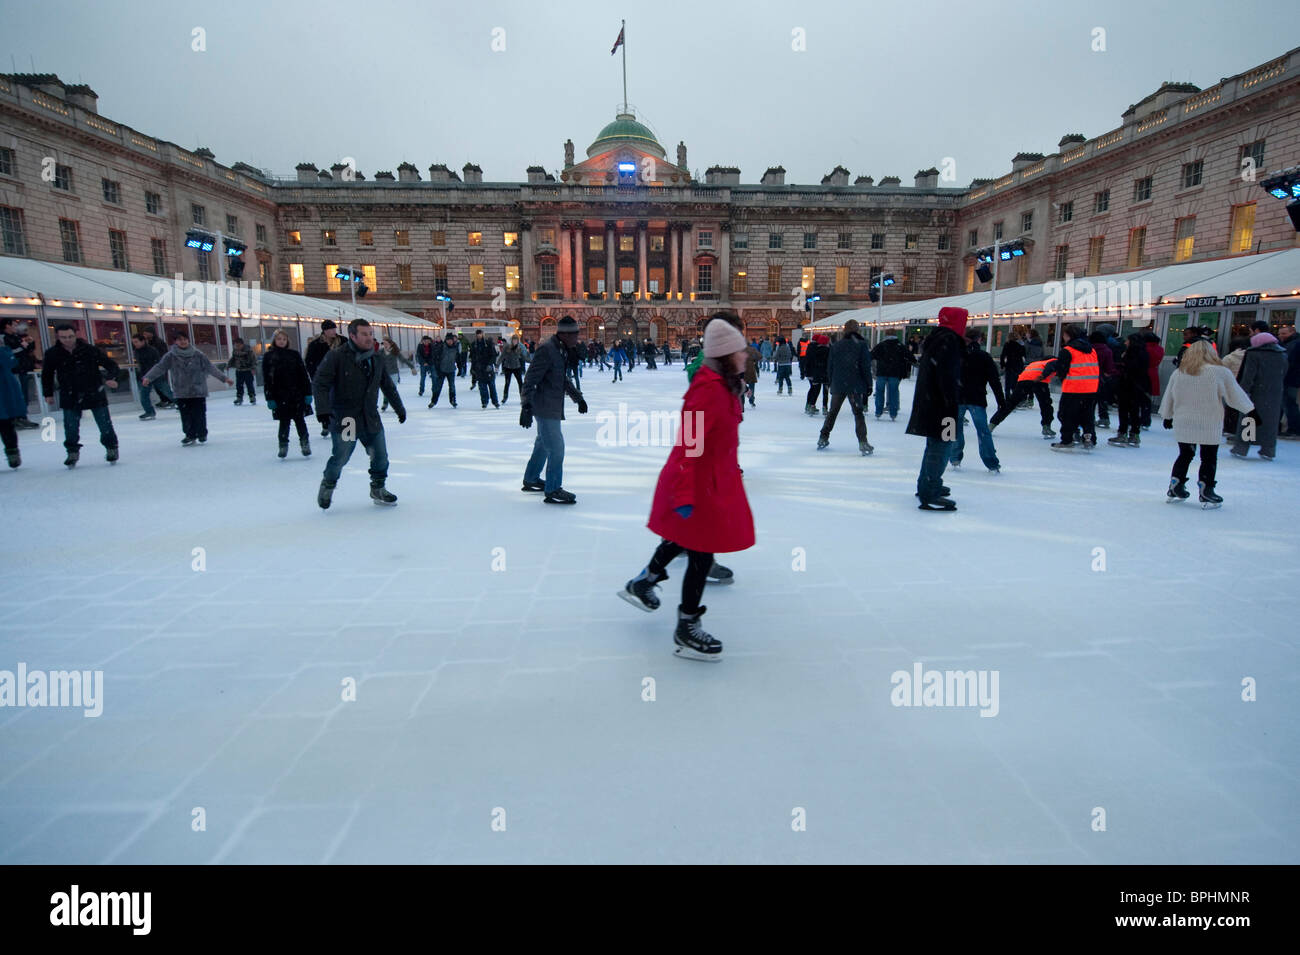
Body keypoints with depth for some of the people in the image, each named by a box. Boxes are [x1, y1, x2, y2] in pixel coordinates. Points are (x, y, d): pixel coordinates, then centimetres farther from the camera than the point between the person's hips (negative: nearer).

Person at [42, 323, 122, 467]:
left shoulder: (89, 350, -8)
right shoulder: (52, 354, -1)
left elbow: (110, 364, -4)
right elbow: (47, 374, 13)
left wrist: (112, 378, -23)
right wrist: (48, 393, 12)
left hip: (95, 393, -2)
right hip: (70, 397, 2)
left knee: (105, 424, 2)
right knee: (71, 427, 0)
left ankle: (111, 448, 21)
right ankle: (73, 452, 17)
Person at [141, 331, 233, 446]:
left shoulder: (197, 355, 0)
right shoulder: (170, 356, -1)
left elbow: (210, 367, 4)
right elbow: (159, 367, -6)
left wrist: (224, 378, 2)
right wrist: (147, 377, -18)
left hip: (198, 391, 0)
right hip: (181, 393, 0)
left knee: (199, 414, 3)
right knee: (186, 415, 1)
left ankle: (202, 435, 18)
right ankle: (190, 435, 13)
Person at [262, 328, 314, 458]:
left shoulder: (294, 354, 4)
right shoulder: (268, 357, 2)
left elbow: (304, 374, 5)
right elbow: (266, 379, 1)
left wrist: (308, 393, 0)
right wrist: (270, 398, -4)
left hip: (297, 394, 0)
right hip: (280, 396, 0)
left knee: (300, 420, 3)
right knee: (284, 422, 3)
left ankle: (305, 444, 13)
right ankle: (283, 445, 16)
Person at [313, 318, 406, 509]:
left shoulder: (377, 358, 7)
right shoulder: (336, 357, -11)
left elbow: (388, 386, 19)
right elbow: (320, 384, -13)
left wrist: (399, 408, 24)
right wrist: (323, 410, -25)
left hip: (371, 418, 5)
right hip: (344, 419, -5)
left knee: (380, 456, 6)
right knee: (341, 457, -4)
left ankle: (378, 489, 27)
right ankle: (327, 486, 24)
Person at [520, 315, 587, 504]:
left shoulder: (561, 349, 11)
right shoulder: (546, 350, -19)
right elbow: (530, 379, -22)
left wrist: (578, 397, 29)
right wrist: (527, 406, -29)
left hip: (552, 406, 10)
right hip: (546, 407, -10)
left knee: (544, 443, 21)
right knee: (556, 447, -9)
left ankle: (531, 479, 37)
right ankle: (553, 490, -1)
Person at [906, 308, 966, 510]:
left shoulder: (936, 339, 17)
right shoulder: (949, 341, -14)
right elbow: (947, 377, -22)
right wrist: (951, 406, -21)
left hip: (928, 403, 11)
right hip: (939, 406, -11)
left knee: (935, 446, 22)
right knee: (942, 445, -9)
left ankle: (926, 485, 35)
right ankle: (930, 496, -9)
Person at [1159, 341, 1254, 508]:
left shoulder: (1178, 373, 1)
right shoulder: (1220, 372, -9)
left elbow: (1169, 398, 10)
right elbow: (1235, 394, -1)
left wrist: (1167, 417, 23)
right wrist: (1248, 410, 11)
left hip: (1183, 425, 3)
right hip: (1210, 426, -3)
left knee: (1184, 455, 17)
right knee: (1209, 459, 7)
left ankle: (1175, 488, 16)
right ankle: (1206, 494, 9)